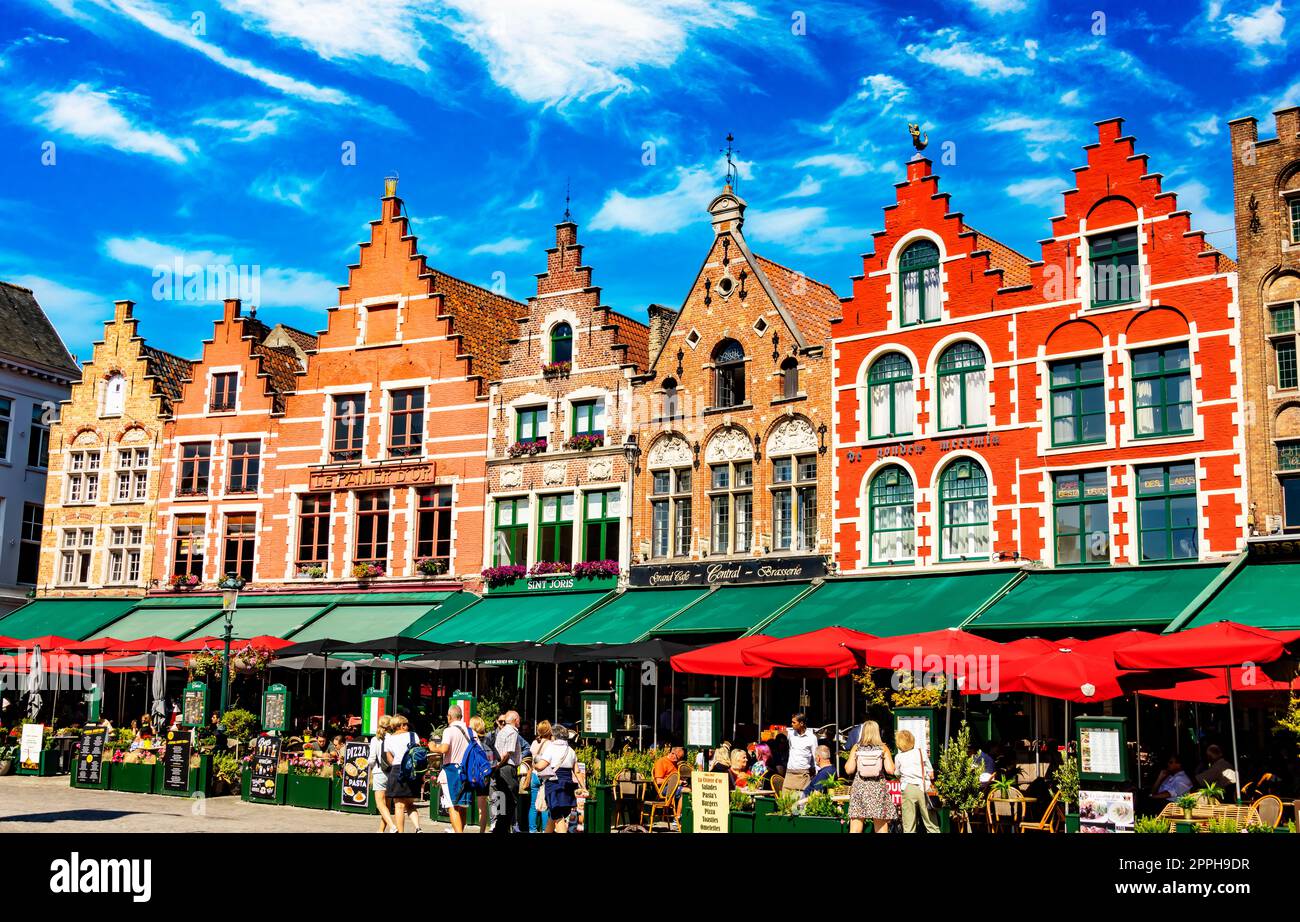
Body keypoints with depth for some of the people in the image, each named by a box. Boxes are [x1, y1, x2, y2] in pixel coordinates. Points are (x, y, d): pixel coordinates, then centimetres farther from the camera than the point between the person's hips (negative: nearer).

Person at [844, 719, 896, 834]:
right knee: (881, 828, 6)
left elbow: (849, 770, -3)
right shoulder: (883, 748, 1)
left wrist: (846, 763, 17)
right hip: (878, 788, 0)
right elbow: (890, 770, -5)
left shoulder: (856, 748, 2)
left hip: (860, 788, 0)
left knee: (855, 829, 0)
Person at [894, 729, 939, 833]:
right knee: (931, 823, 5)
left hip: (907, 790, 0)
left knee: (908, 826, 0)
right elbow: (931, 774, 6)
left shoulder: (899, 757, 5)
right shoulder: (922, 752, 4)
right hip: (923, 789, 0)